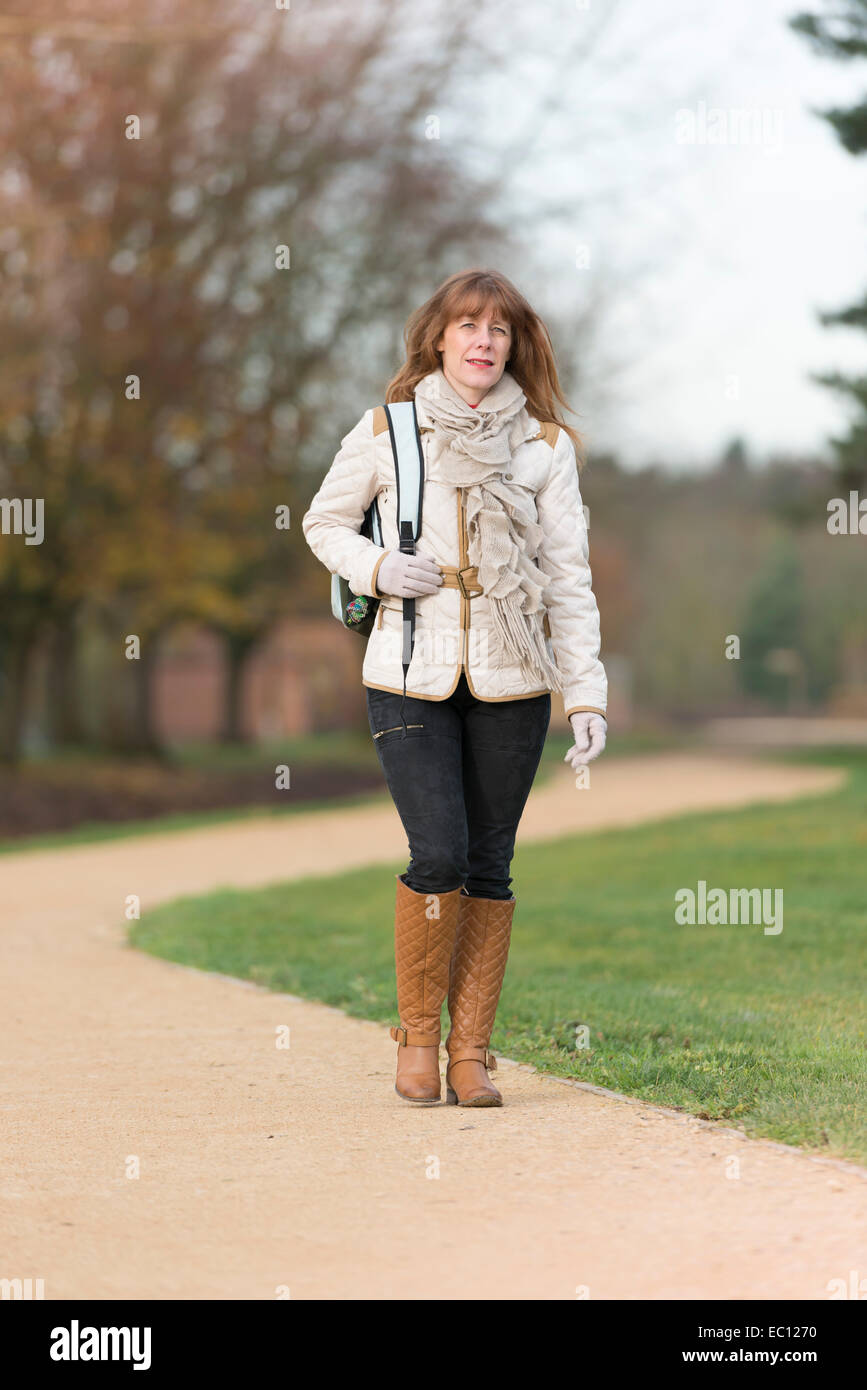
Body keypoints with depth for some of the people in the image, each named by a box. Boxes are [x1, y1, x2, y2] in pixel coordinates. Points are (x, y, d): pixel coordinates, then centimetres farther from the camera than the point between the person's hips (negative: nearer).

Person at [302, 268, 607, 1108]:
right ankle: (417, 1036, 8)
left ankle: (471, 1051, 14)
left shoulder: (545, 445, 4)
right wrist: (375, 567, -8)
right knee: (439, 856, -12)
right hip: (411, 678, -2)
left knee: (490, 865, 4)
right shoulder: (385, 433, 2)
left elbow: (568, 575, 4)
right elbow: (323, 524, 14)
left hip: (511, 682, 2)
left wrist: (586, 694, -3)